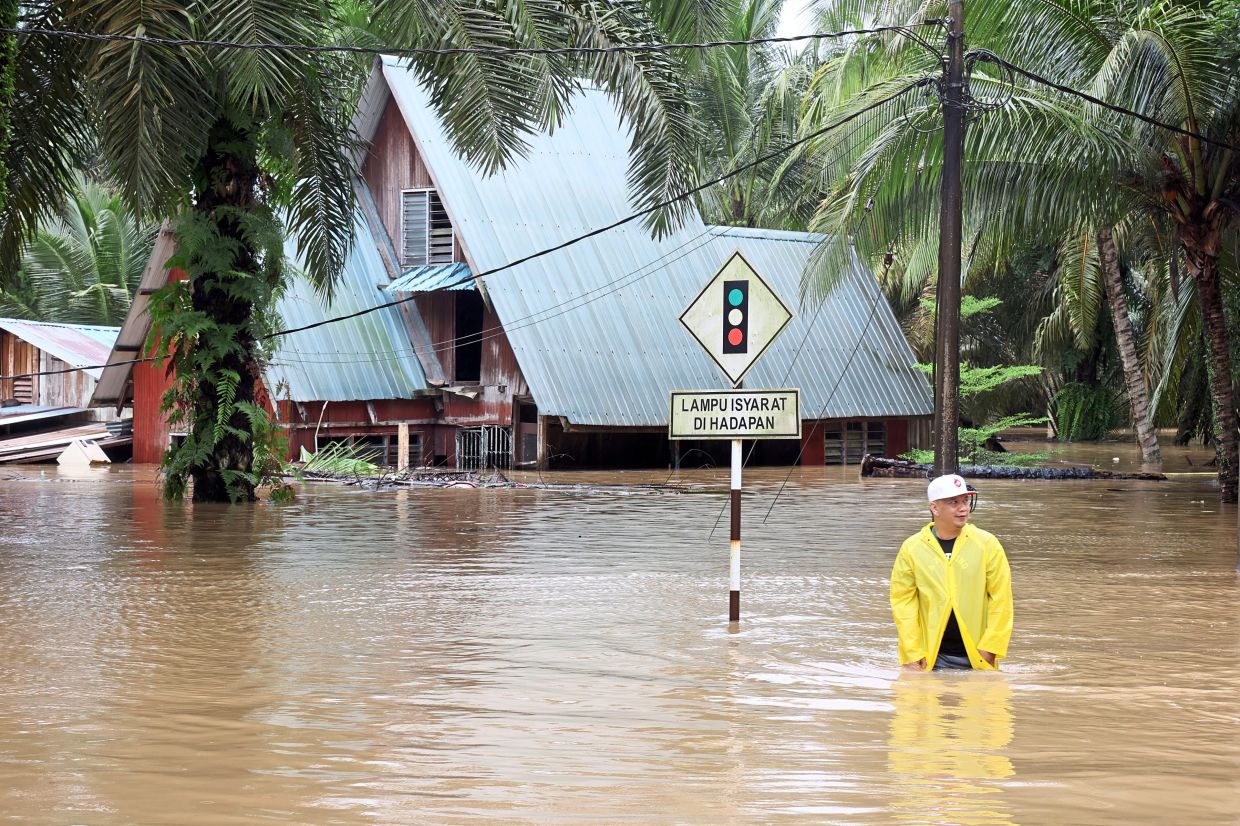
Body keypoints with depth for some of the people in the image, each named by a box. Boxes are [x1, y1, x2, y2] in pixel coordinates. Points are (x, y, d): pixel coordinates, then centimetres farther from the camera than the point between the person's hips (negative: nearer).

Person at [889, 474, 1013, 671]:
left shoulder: (987, 544, -1)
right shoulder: (912, 548, 0)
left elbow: (1001, 598, 0)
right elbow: (902, 601, 1)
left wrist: (990, 647, -5)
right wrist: (912, 653, -4)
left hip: (977, 657, 0)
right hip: (932, 658, 0)